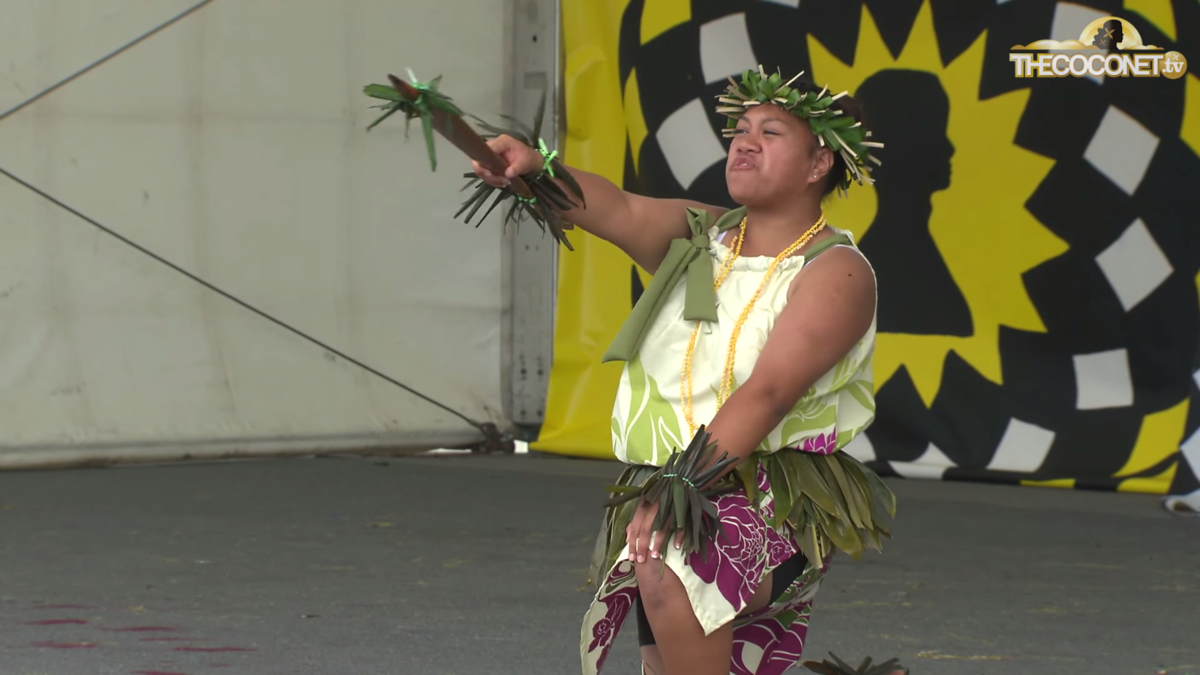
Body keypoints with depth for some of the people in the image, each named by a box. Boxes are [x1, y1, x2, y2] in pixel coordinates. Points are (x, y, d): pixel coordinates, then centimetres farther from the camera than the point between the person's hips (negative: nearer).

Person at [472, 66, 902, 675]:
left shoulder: (836, 273, -8)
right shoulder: (698, 237, 11)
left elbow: (765, 395, -20)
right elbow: (617, 212, -9)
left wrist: (683, 484, -31)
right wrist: (534, 170, -29)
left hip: (773, 504, -7)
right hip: (664, 496, 7)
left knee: (671, 568, -36)